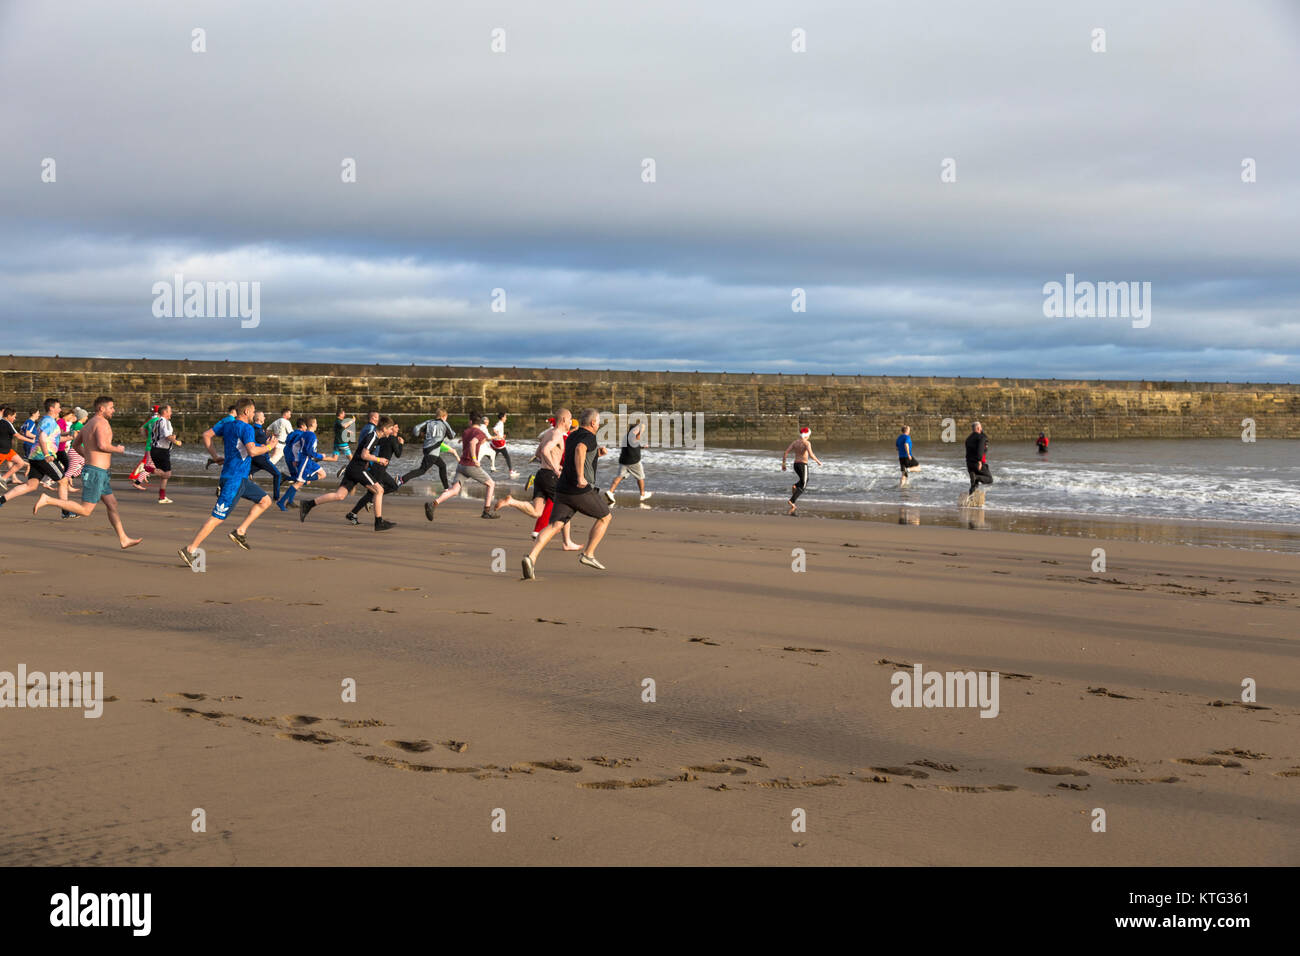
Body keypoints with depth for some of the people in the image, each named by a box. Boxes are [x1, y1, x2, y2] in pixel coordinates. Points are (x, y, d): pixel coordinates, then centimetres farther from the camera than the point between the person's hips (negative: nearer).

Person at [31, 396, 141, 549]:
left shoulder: (89, 424, 15)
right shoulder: (102, 422, -15)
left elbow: (76, 444, 25)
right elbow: (102, 445, -29)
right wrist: (117, 449, -11)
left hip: (98, 473, 10)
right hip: (96, 473, -10)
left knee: (112, 504, 12)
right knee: (85, 511, -7)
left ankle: (124, 540, 16)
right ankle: (47, 500, -7)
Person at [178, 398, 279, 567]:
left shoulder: (226, 424, 12)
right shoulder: (246, 428, -14)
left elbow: (207, 435, 15)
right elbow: (252, 451, -25)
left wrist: (215, 457, 18)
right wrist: (268, 447, -8)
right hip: (234, 479, -10)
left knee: (265, 501, 15)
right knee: (218, 517, -9)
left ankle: (240, 531, 9)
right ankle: (191, 550, -7)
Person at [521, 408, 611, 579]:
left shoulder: (572, 438, 22)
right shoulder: (589, 437, -5)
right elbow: (580, 450, -29)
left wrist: (597, 453, 25)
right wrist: (580, 477, -32)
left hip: (563, 491, 7)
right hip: (582, 491, -7)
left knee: (554, 526, -4)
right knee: (605, 517, 16)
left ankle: (531, 557, -26)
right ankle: (588, 554, 13)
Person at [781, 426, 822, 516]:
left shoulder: (794, 442, 7)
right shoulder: (807, 443, -11)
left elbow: (785, 453, 2)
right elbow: (811, 455, -23)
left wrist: (783, 464, 9)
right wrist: (818, 461, -6)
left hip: (796, 464, 7)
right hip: (803, 465, -7)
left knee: (804, 481, 29)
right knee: (803, 486, -1)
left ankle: (794, 486, 0)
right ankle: (792, 501, -16)